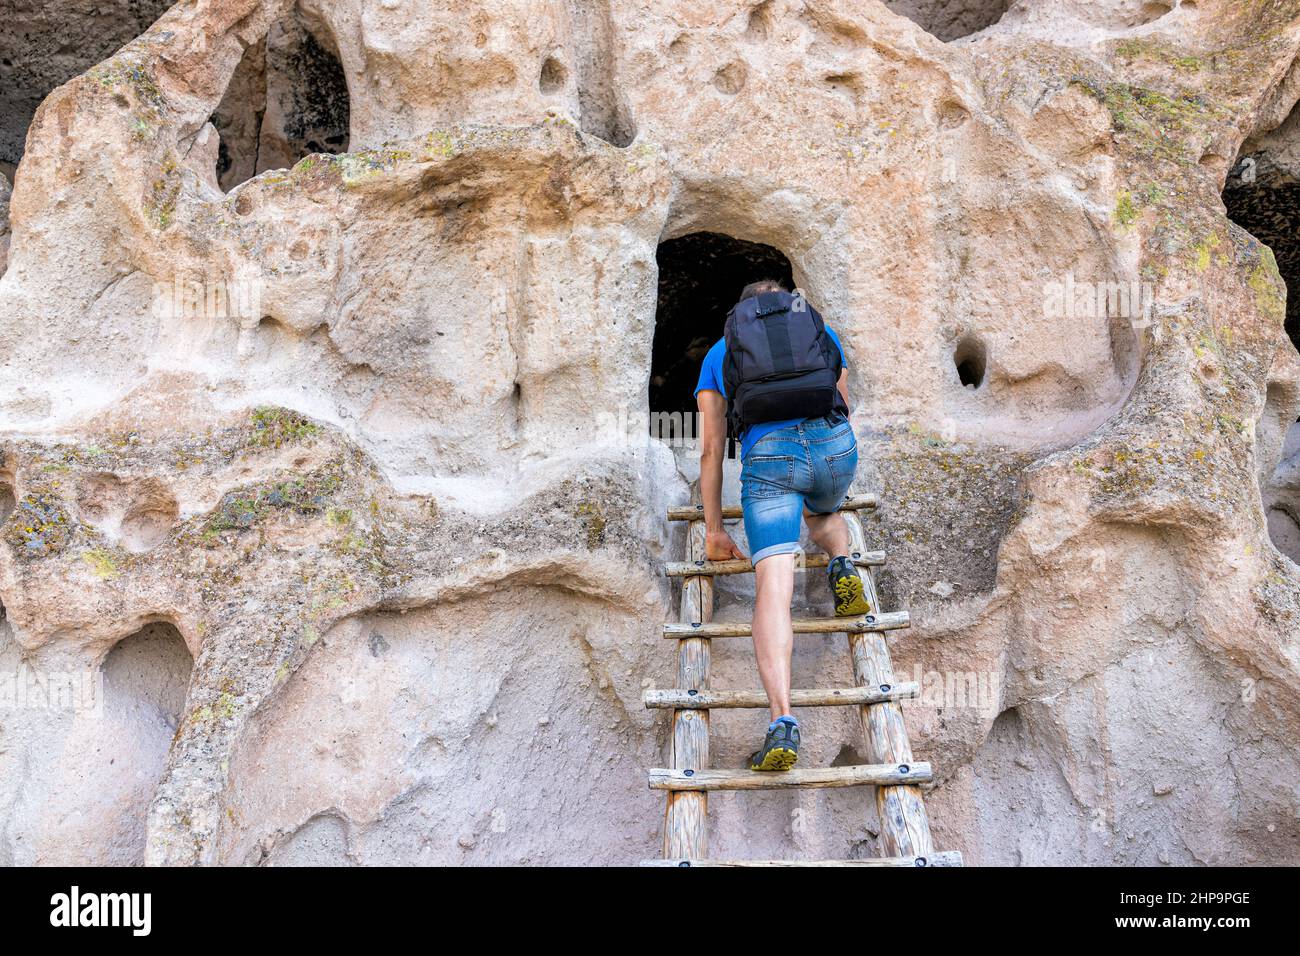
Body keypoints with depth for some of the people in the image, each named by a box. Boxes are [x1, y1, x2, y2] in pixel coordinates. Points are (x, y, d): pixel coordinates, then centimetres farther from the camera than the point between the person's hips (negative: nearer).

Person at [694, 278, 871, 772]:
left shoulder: (719, 352, 27)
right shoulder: (821, 329, 32)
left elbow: (711, 451, 23)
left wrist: (715, 531, 27)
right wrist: (823, 484, 57)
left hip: (768, 452, -2)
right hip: (835, 443, 2)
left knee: (773, 586, -10)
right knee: (822, 513, 37)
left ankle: (783, 723, -25)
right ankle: (842, 565, 4)